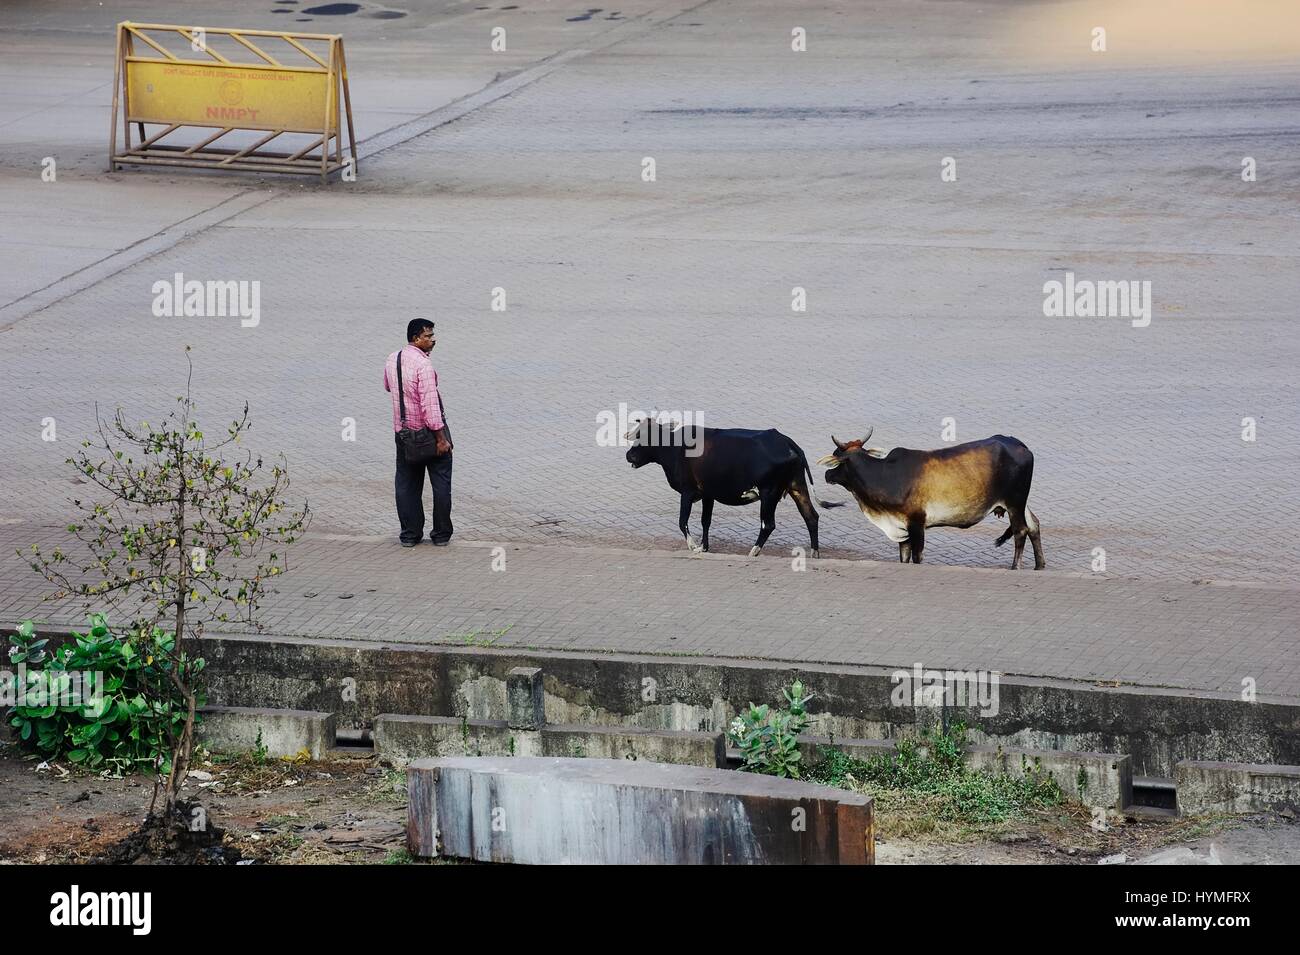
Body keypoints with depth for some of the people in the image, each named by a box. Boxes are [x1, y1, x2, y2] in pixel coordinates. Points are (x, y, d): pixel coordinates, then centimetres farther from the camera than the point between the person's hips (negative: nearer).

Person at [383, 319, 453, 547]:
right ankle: (441, 534, 10)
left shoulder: (392, 360, 2)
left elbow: (388, 387, 23)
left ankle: (410, 535, 12)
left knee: (407, 484, 12)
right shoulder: (423, 364, -22)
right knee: (441, 483, 7)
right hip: (428, 430, -6)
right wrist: (441, 437, -22)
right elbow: (430, 403, -25)